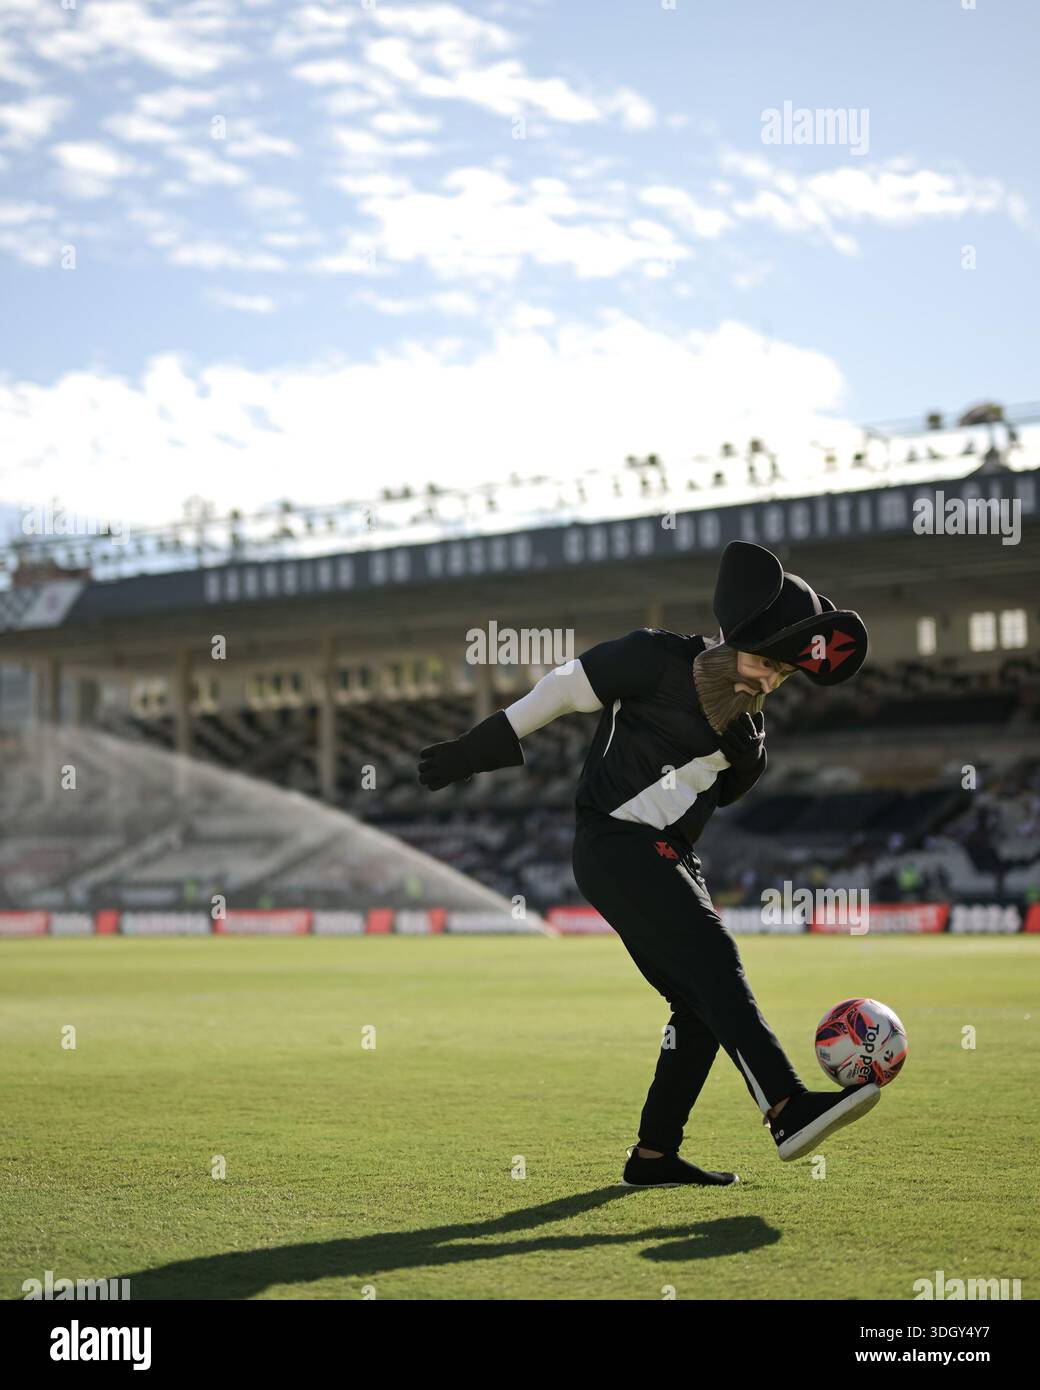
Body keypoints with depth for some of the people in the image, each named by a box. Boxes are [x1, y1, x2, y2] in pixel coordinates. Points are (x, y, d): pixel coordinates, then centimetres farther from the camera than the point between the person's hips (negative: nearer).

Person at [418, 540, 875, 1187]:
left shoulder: (745, 717, 15)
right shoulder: (660, 659, -8)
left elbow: (728, 789, 10)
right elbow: (565, 686, -5)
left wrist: (743, 737, -10)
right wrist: (477, 749, -5)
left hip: (669, 860, 9)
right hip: (616, 844, -9)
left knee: (703, 1005, 4)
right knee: (715, 962, -23)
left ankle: (653, 1156, 9)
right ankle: (789, 1108, -34)